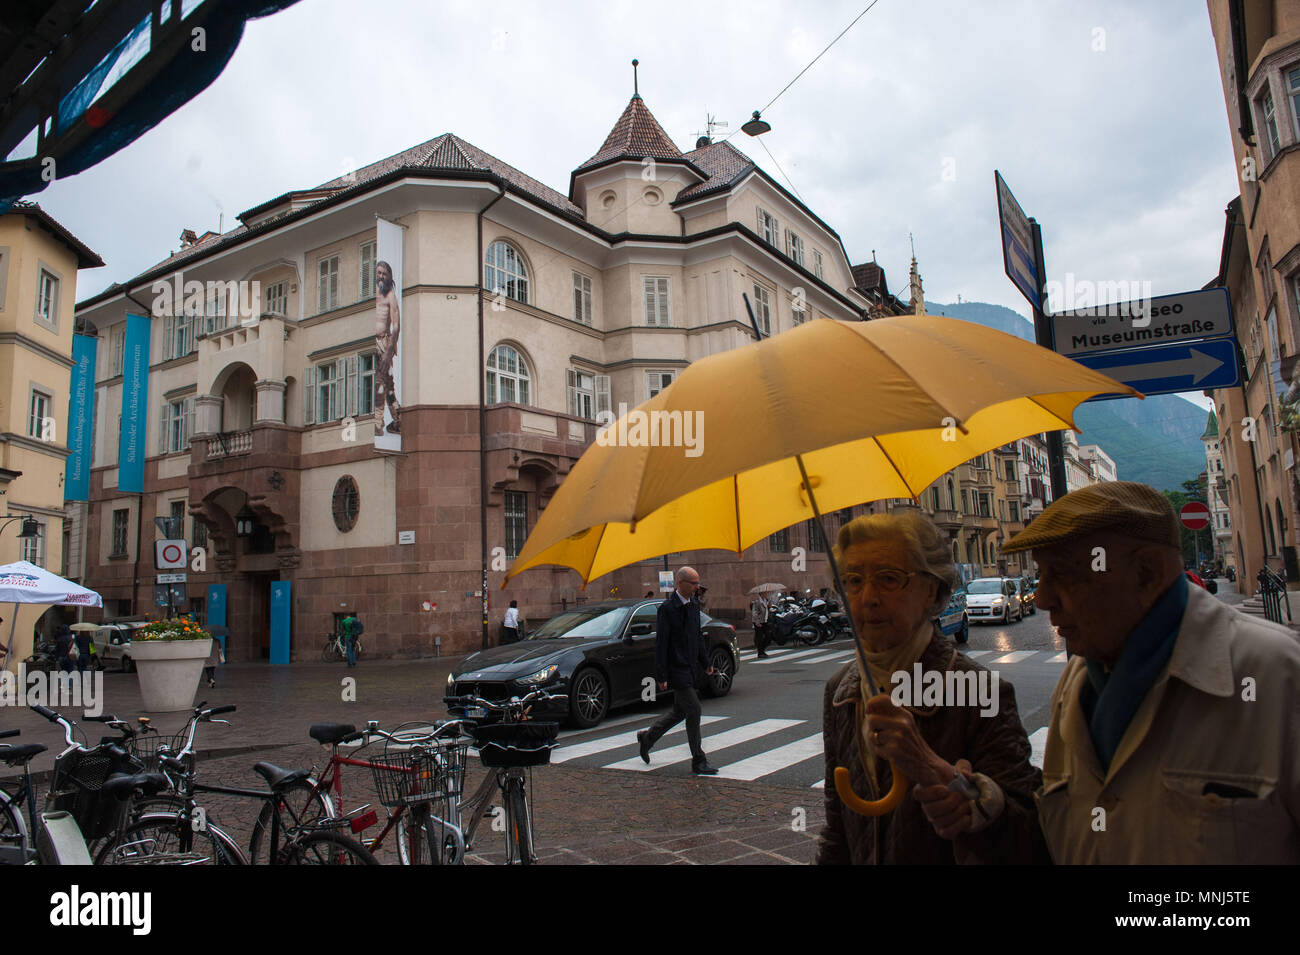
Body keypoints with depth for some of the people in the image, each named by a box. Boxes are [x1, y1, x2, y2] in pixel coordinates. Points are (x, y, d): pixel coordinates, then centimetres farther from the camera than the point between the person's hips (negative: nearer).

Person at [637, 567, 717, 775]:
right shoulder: (667, 608, -16)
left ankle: (647, 738, 33)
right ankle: (698, 761, 4)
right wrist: (661, 676, -17)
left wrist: (705, 663, 19)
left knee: (679, 711, 15)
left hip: (690, 667, 8)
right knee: (693, 710, -7)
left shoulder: (694, 604, 9)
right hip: (676, 668, -8)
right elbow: (660, 643, -16)